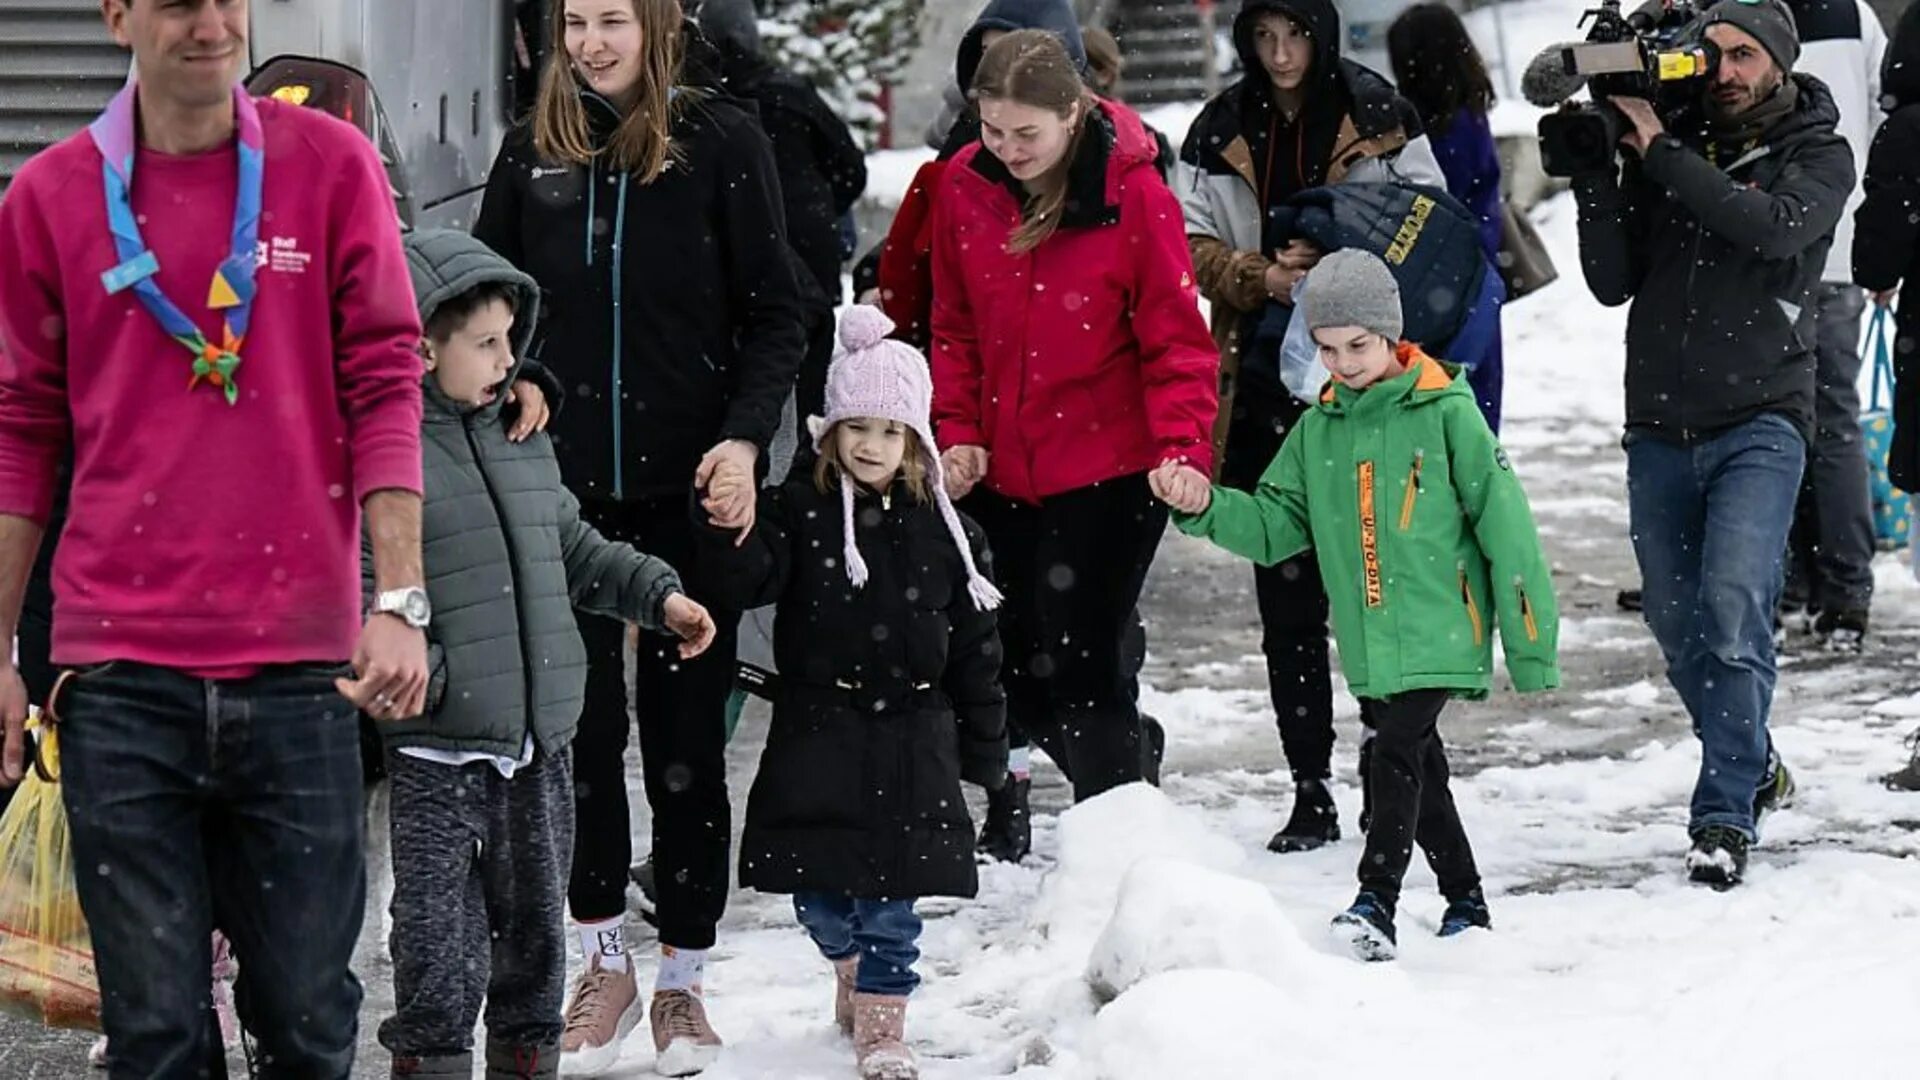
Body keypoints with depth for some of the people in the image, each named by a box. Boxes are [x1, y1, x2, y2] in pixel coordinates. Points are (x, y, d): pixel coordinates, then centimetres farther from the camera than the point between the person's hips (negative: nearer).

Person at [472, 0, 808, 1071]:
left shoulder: (724, 141, -4)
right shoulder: (533, 152, 4)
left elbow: (777, 315, -2)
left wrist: (745, 438, -15)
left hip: (691, 493, -2)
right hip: (564, 489, 2)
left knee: (686, 729, 5)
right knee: (580, 723, 4)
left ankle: (683, 979, 15)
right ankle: (605, 960, 19)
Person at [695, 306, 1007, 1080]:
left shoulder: (945, 533, 4)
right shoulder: (798, 513, 0)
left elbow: (974, 648, 7)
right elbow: (751, 581, -13)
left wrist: (985, 748, 8)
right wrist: (729, 529, -33)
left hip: (912, 739, 0)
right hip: (817, 733, 0)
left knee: (891, 895, -2)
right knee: (819, 890, 6)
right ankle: (853, 965, 36)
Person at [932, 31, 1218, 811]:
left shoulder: (1133, 193, -13)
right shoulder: (963, 186, -1)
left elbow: (1176, 340, -9)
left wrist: (1182, 447, -21)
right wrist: (958, 432, 1)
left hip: (1109, 473, -5)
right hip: (998, 474, 5)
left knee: (1080, 665, -9)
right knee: (1011, 666, 9)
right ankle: (1129, 763, 34)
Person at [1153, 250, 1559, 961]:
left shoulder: (1446, 414, -9)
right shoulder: (1319, 428, 7)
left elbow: (1506, 528, -7)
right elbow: (1275, 525, 11)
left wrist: (1532, 647, -8)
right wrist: (1206, 507, -9)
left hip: (1440, 635, -6)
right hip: (1369, 645, 6)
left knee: (1397, 754, -19)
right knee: (1419, 770, 14)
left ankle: (1375, 903, -21)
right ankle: (1466, 904, 28)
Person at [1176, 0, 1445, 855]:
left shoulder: (1379, 117, 0)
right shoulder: (1219, 134, 7)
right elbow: (1190, 247, 5)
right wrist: (1266, 278, -13)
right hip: (1265, 389, 2)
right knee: (1287, 598, 3)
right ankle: (1311, 793, 7)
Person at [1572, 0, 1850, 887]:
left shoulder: (1817, 155, 1)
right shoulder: (1668, 145, 7)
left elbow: (1775, 225, -21)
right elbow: (1614, 283, 3)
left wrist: (1661, 155, -20)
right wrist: (1593, 183, -11)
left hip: (1760, 421, -4)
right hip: (1660, 426, 4)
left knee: (1733, 606, -19)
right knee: (1679, 628, 11)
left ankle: (1726, 817, -17)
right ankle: (1753, 765, 34)